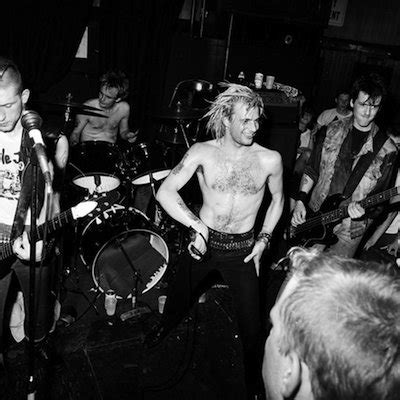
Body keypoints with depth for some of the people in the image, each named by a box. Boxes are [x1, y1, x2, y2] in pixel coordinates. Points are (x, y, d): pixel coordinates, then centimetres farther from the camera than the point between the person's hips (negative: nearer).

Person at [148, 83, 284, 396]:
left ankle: (253, 377, 32)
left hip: (242, 250, -1)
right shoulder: (203, 152, -12)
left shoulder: (270, 159, -10)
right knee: (178, 298, 23)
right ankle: (162, 333, 57)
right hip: (203, 241, 1)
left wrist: (264, 239, 0)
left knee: (252, 325, 3)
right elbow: (165, 192, -13)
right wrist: (197, 226, -21)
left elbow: (277, 199, 8)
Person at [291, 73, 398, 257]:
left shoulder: (386, 150, -8)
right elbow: (312, 170, 5)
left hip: (350, 229, -2)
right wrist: (300, 201, -5)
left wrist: (364, 210, -23)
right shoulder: (331, 131, 0)